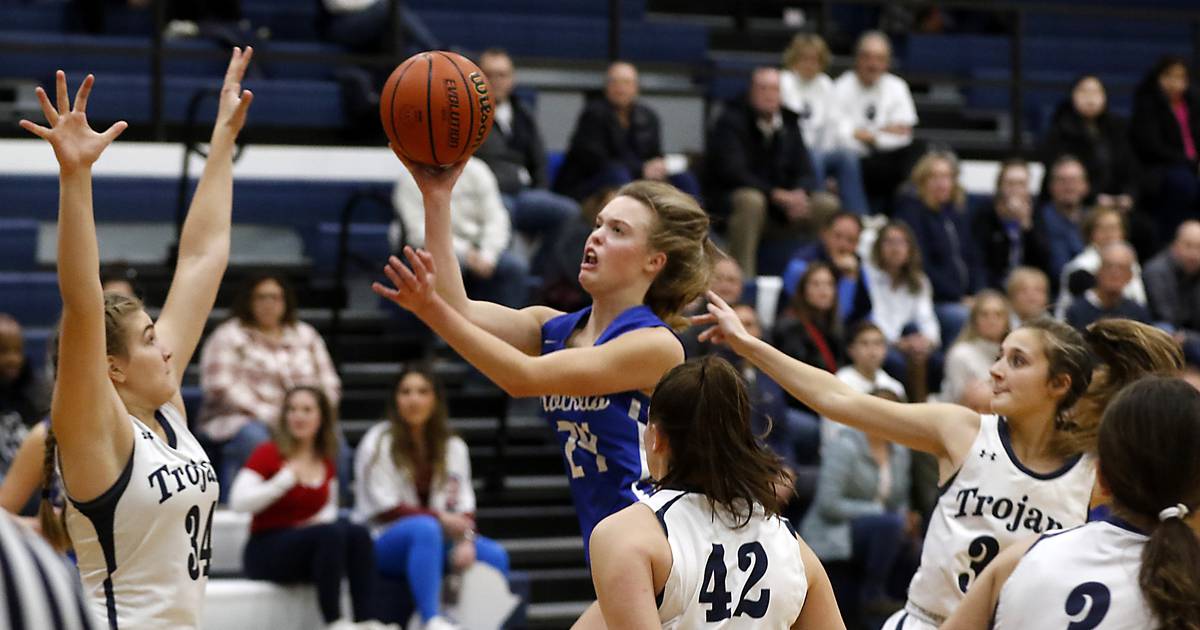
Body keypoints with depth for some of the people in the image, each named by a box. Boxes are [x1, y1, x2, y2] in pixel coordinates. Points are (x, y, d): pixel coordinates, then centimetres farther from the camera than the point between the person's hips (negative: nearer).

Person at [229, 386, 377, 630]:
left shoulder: (326, 462, 12)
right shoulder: (268, 453, -5)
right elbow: (238, 502, -16)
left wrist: (325, 518, 0)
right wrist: (285, 480, -23)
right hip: (265, 550, -5)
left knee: (358, 533, -24)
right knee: (332, 533, -32)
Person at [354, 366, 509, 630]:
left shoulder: (453, 447, 11)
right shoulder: (378, 443, -3)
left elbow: (463, 506, 6)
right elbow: (384, 509, -10)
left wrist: (466, 538, -15)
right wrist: (440, 518, -17)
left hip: (439, 540, 6)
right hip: (384, 542, -6)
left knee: (495, 555, -17)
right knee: (425, 528, -38)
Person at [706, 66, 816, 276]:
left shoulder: (789, 122, 7)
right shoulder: (731, 120, -10)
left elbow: (804, 172, 6)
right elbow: (732, 171, -20)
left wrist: (799, 194, -19)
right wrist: (775, 194, -28)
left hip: (784, 202, 5)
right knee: (751, 200, -40)